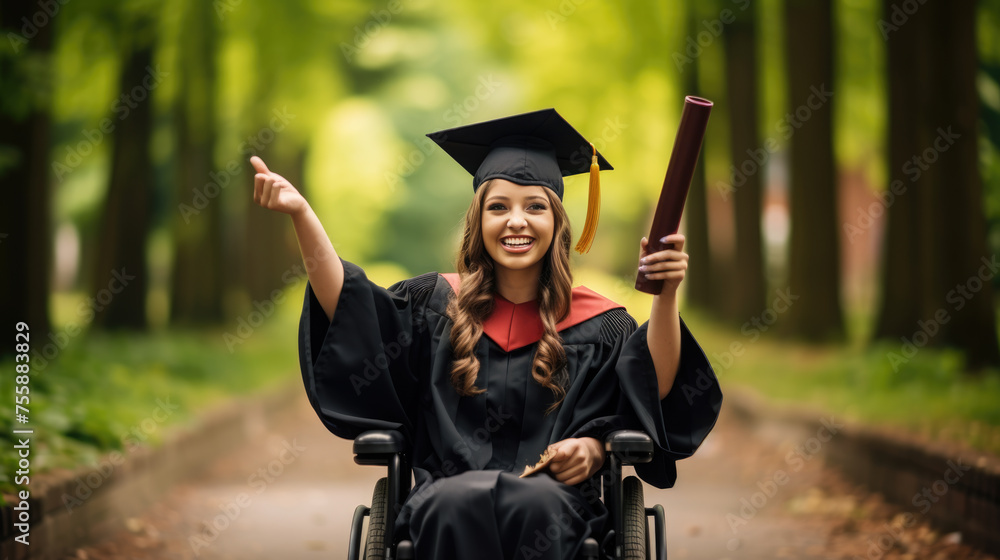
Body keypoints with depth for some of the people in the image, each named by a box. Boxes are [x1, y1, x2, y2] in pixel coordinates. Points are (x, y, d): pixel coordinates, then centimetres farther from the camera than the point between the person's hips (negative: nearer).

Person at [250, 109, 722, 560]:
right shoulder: (439, 304, 16)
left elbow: (657, 393, 1)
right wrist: (301, 214, -6)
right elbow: (348, 307, 2)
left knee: (533, 503, -37)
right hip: (447, 504, 0)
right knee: (464, 500, -36)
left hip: (550, 500, 0)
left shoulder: (595, 323, 12)